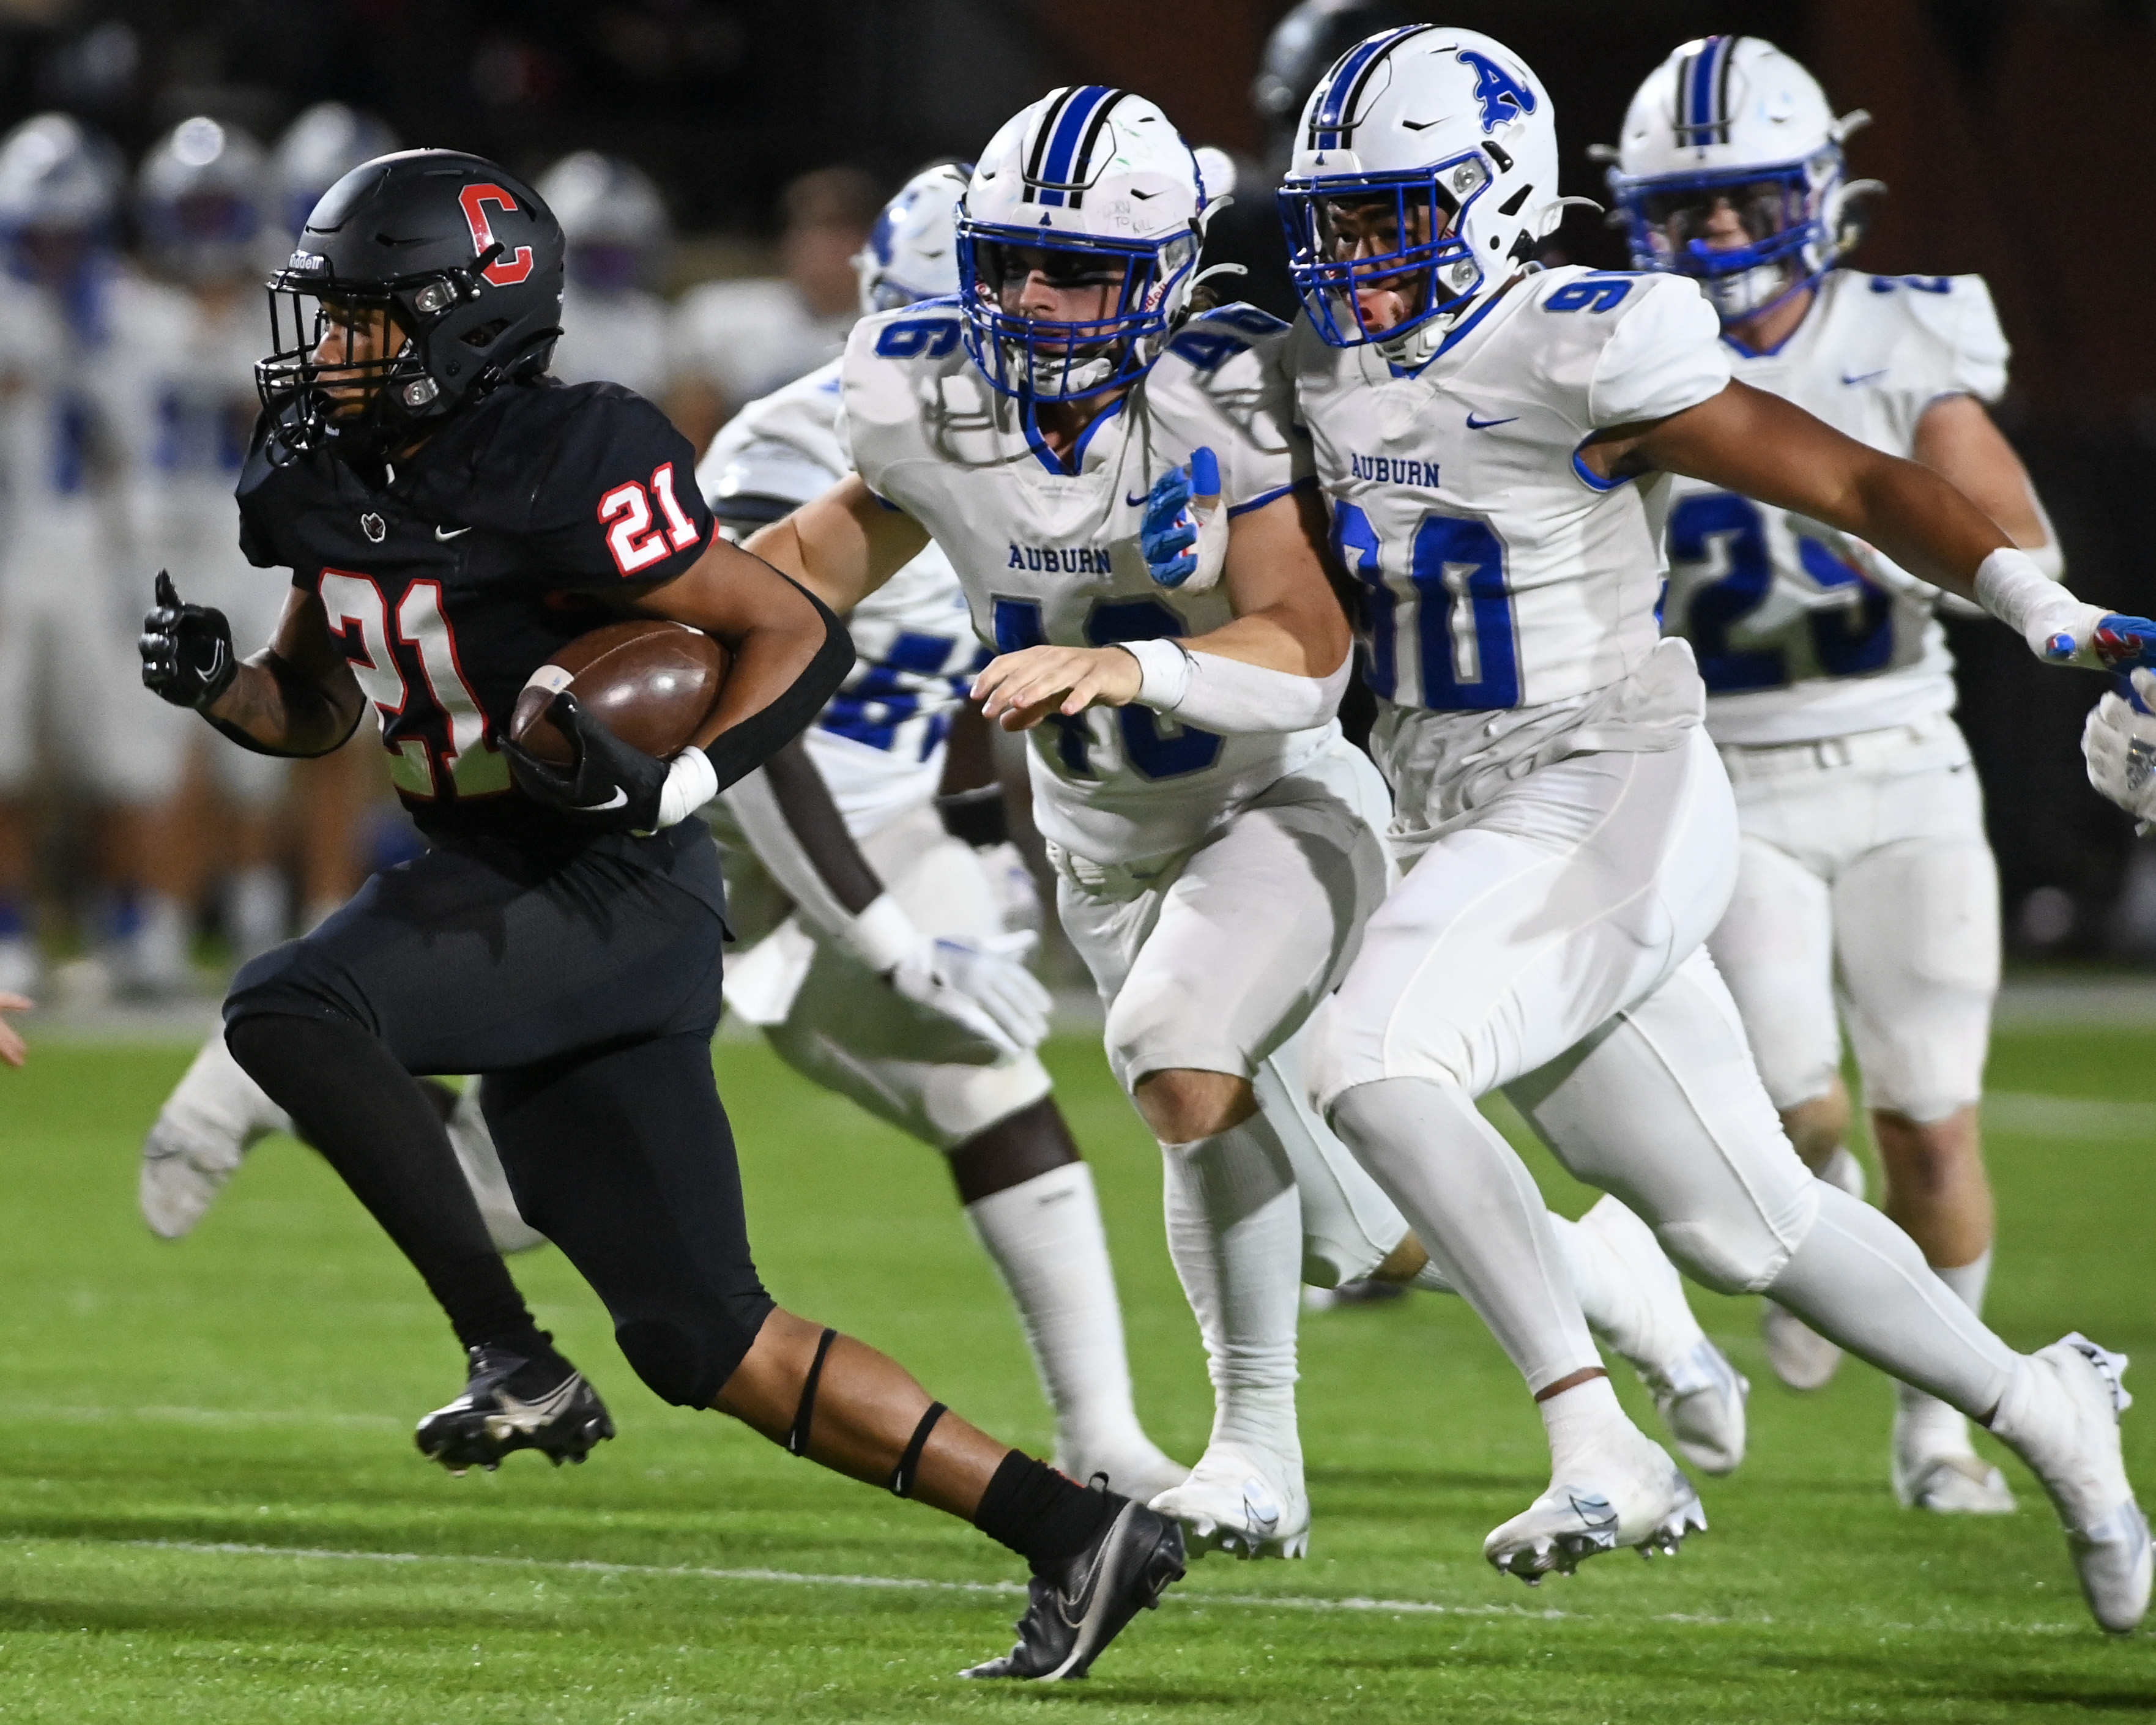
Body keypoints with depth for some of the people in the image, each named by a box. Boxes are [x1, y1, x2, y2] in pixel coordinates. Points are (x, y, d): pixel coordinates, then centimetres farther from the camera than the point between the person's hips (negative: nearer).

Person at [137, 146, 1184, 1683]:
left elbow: (801, 637, -15)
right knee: (708, 1339, 7)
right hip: (509, 905, 9)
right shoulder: (331, 481, 8)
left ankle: (514, 1362, -17)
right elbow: (319, 705, 21)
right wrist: (216, 683, 0)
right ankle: (1076, 1536, 11)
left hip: (612, 893, -9)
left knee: (292, 1011, -26)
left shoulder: (559, 474, -18)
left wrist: (671, 788, -27)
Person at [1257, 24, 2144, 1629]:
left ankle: (1601, 1443, -23)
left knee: (1375, 1064, -28)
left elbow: (1856, 483, -11)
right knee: (1740, 1224, 11)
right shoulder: (1328, 371, 9)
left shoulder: (1585, 354, -14)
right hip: (1461, 834, 7)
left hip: (1614, 804, -7)